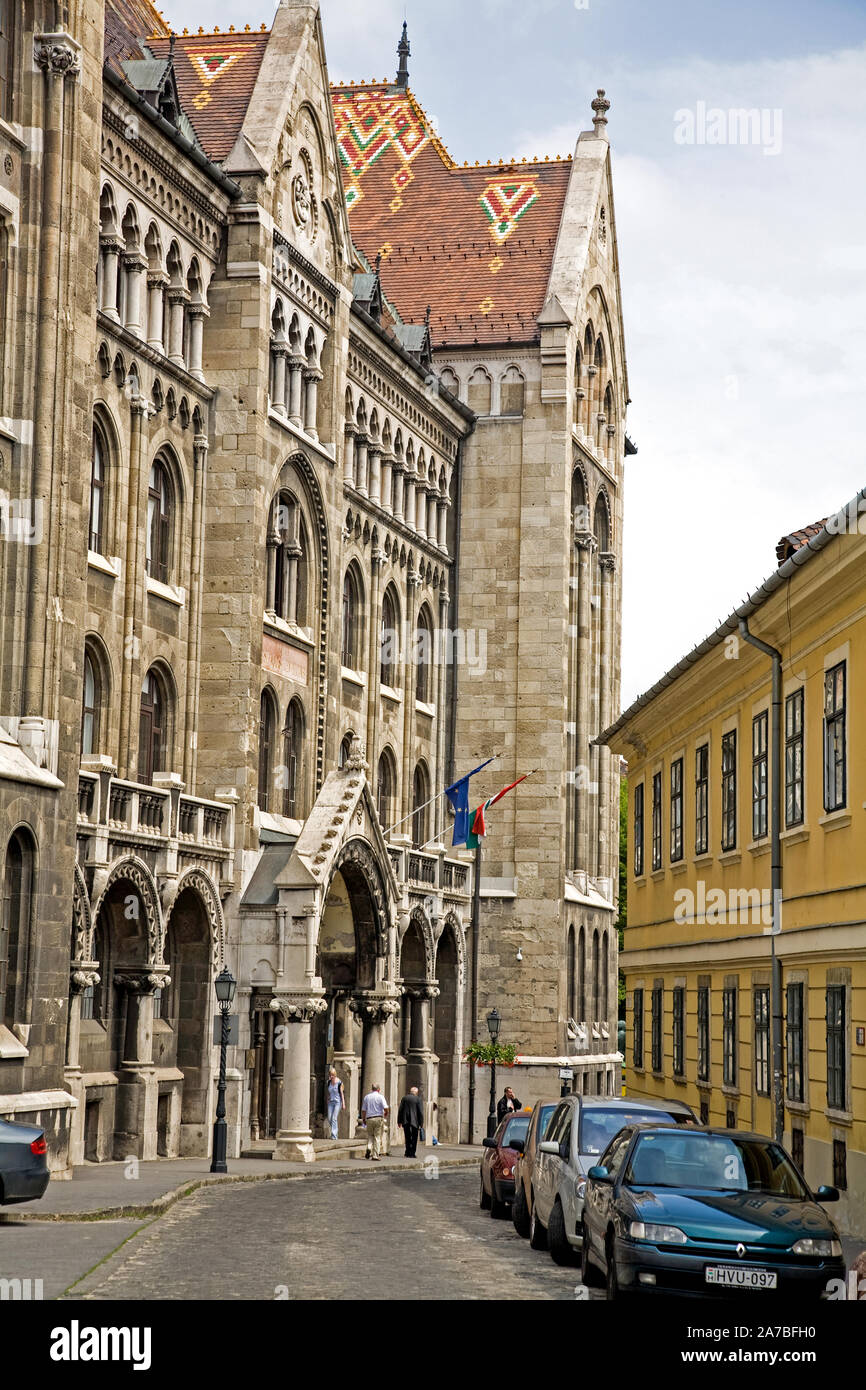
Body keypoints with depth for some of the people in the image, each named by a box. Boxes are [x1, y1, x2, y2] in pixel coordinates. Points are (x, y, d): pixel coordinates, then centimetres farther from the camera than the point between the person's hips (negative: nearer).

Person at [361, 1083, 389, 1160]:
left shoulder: (366, 1097, 9)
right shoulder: (380, 1097, -2)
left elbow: (363, 1110, 9)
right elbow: (385, 1108, -10)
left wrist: (363, 1119, 21)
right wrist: (386, 1114, 10)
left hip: (369, 1119, 3)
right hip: (379, 1118, -3)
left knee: (370, 1135, 17)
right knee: (377, 1137, 2)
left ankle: (369, 1148, -10)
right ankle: (375, 1156, -2)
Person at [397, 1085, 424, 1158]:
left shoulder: (404, 1098, 5)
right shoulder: (418, 1099, -3)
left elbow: (400, 1110, 4)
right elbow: (420, 1112, -6)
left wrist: (399, 1121, 9)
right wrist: (421, 1123, -2)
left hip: (405, 1121, 3)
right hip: (415, 1121, -3)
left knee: (407, 1137, 13)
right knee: (414, 1138, 5)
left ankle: (408, 1152, 11)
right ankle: (412, 1154, 2)